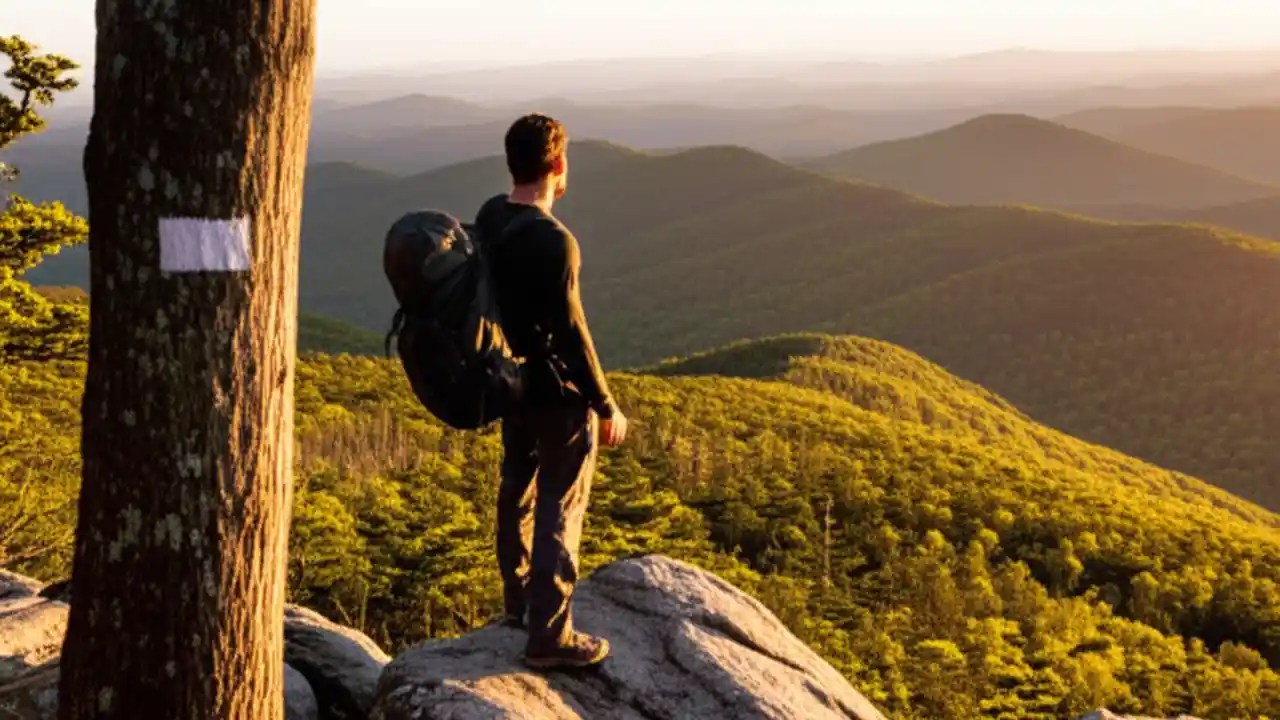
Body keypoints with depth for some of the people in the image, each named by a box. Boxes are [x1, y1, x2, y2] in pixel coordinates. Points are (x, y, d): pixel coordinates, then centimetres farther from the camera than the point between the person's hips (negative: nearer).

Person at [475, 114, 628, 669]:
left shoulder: (488, 218, 0)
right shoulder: (553, 241, -25)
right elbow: (570, 331, -23)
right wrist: (606, 406, -14)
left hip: (510, 381, 8)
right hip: (558, 394, -8)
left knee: (518, 491, 21)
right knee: (560, 510, 0)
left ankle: (518, 602, 37)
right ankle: (549, 636, 5)